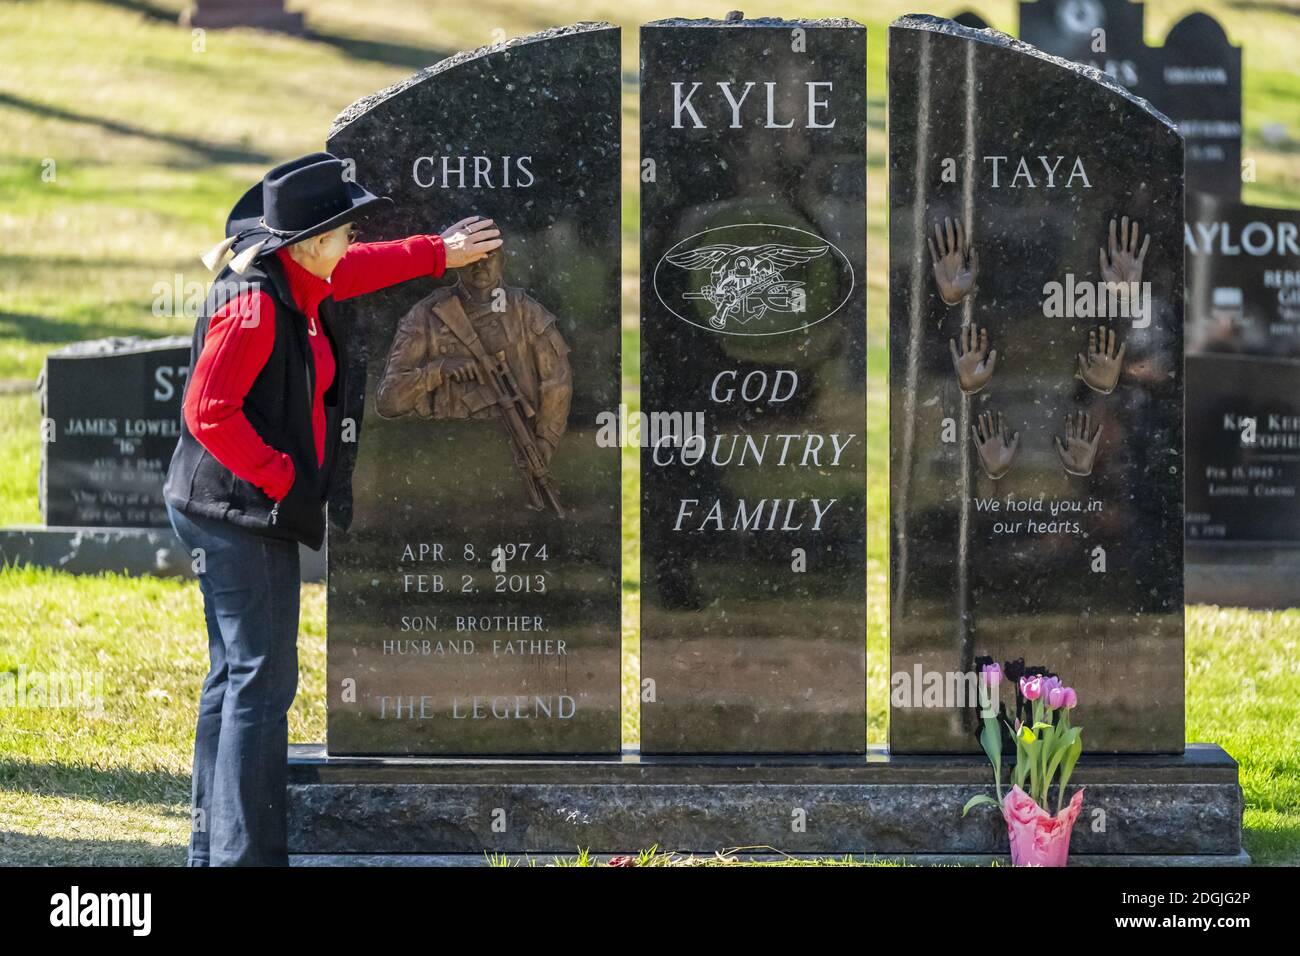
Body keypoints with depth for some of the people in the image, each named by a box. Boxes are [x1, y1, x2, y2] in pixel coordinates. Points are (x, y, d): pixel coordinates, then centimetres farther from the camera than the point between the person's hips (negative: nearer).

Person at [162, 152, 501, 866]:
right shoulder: (254, 303, -20)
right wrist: (278, 476, -19)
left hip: (252, 513, 11)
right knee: (262, 679, -8)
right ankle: (246, 854, -7)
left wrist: (437, 253, 40)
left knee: (235, 678, 14)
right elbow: (208, 411, -23)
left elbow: (354, 271, 34)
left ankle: (212, 850, 20)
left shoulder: (301, 285, 10)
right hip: (241, 512, -11)